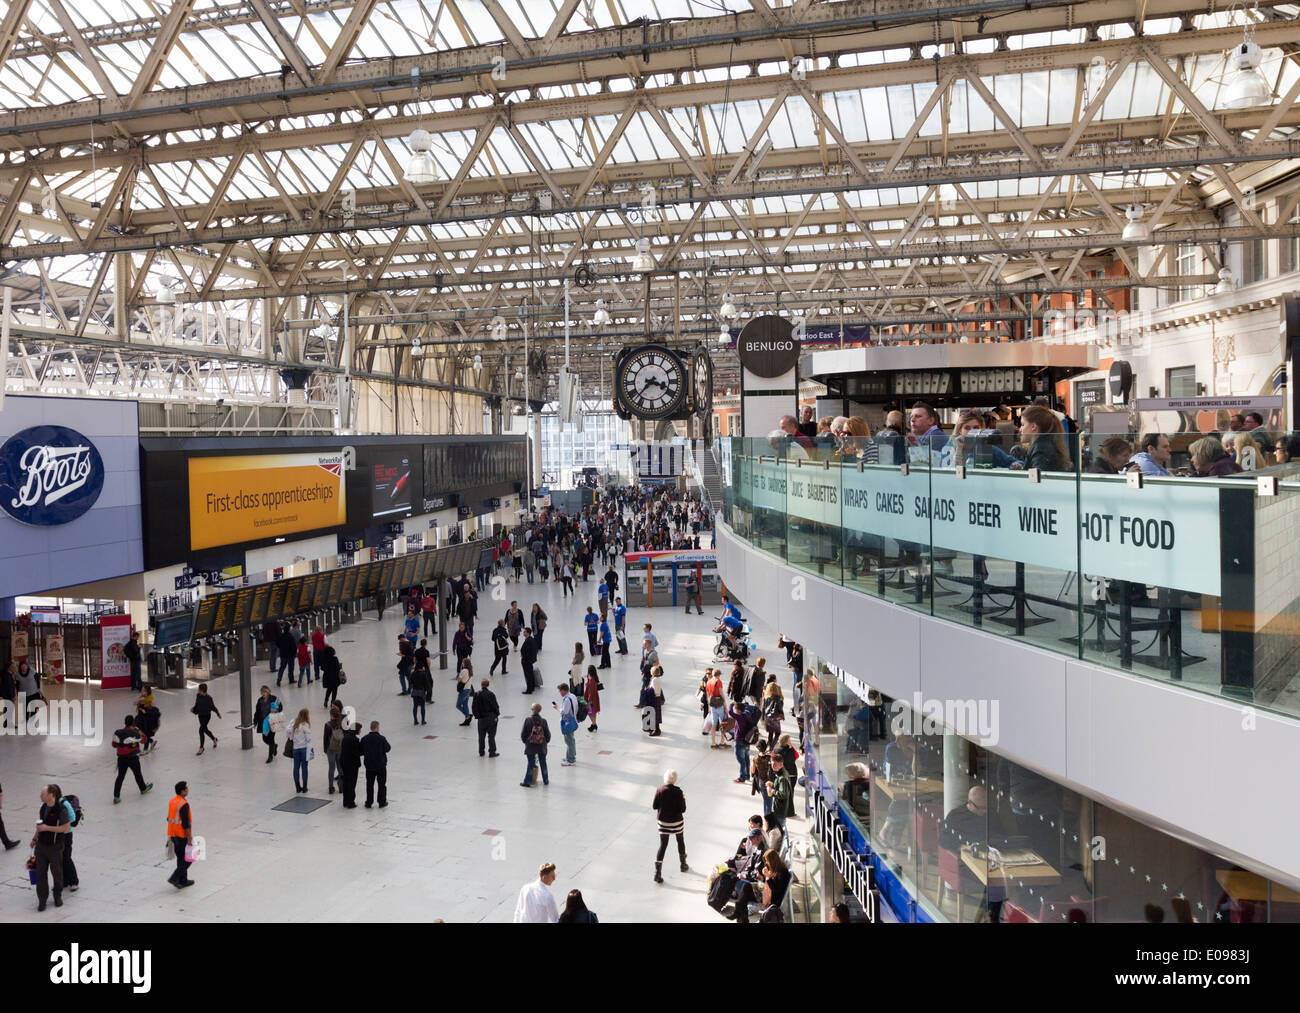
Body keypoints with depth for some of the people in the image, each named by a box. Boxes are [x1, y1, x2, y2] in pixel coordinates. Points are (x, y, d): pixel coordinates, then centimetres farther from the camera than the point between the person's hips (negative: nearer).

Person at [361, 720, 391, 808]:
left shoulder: (364, 739, -6)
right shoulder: (381, 738, -17)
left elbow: (361, 752, 1)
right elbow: (387, 748, -4)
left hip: (369, 766, 3)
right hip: (381, 766, -3)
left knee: (369, 784, 14)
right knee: (382, 785, 10)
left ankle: (369, 802, 17)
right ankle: (382, 803, 16)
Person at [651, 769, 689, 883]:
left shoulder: (659, 790, -11)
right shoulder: (678, 791, -17)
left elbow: (654, 806, -4)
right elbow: (682, 809, -14)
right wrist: (683, 799, 2)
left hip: (663, 822, 1)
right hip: (677, 822, -1)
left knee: (662, 846, 6)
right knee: (680, 841, 23)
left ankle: (657, 873, -3)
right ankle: (683, 865, 41)